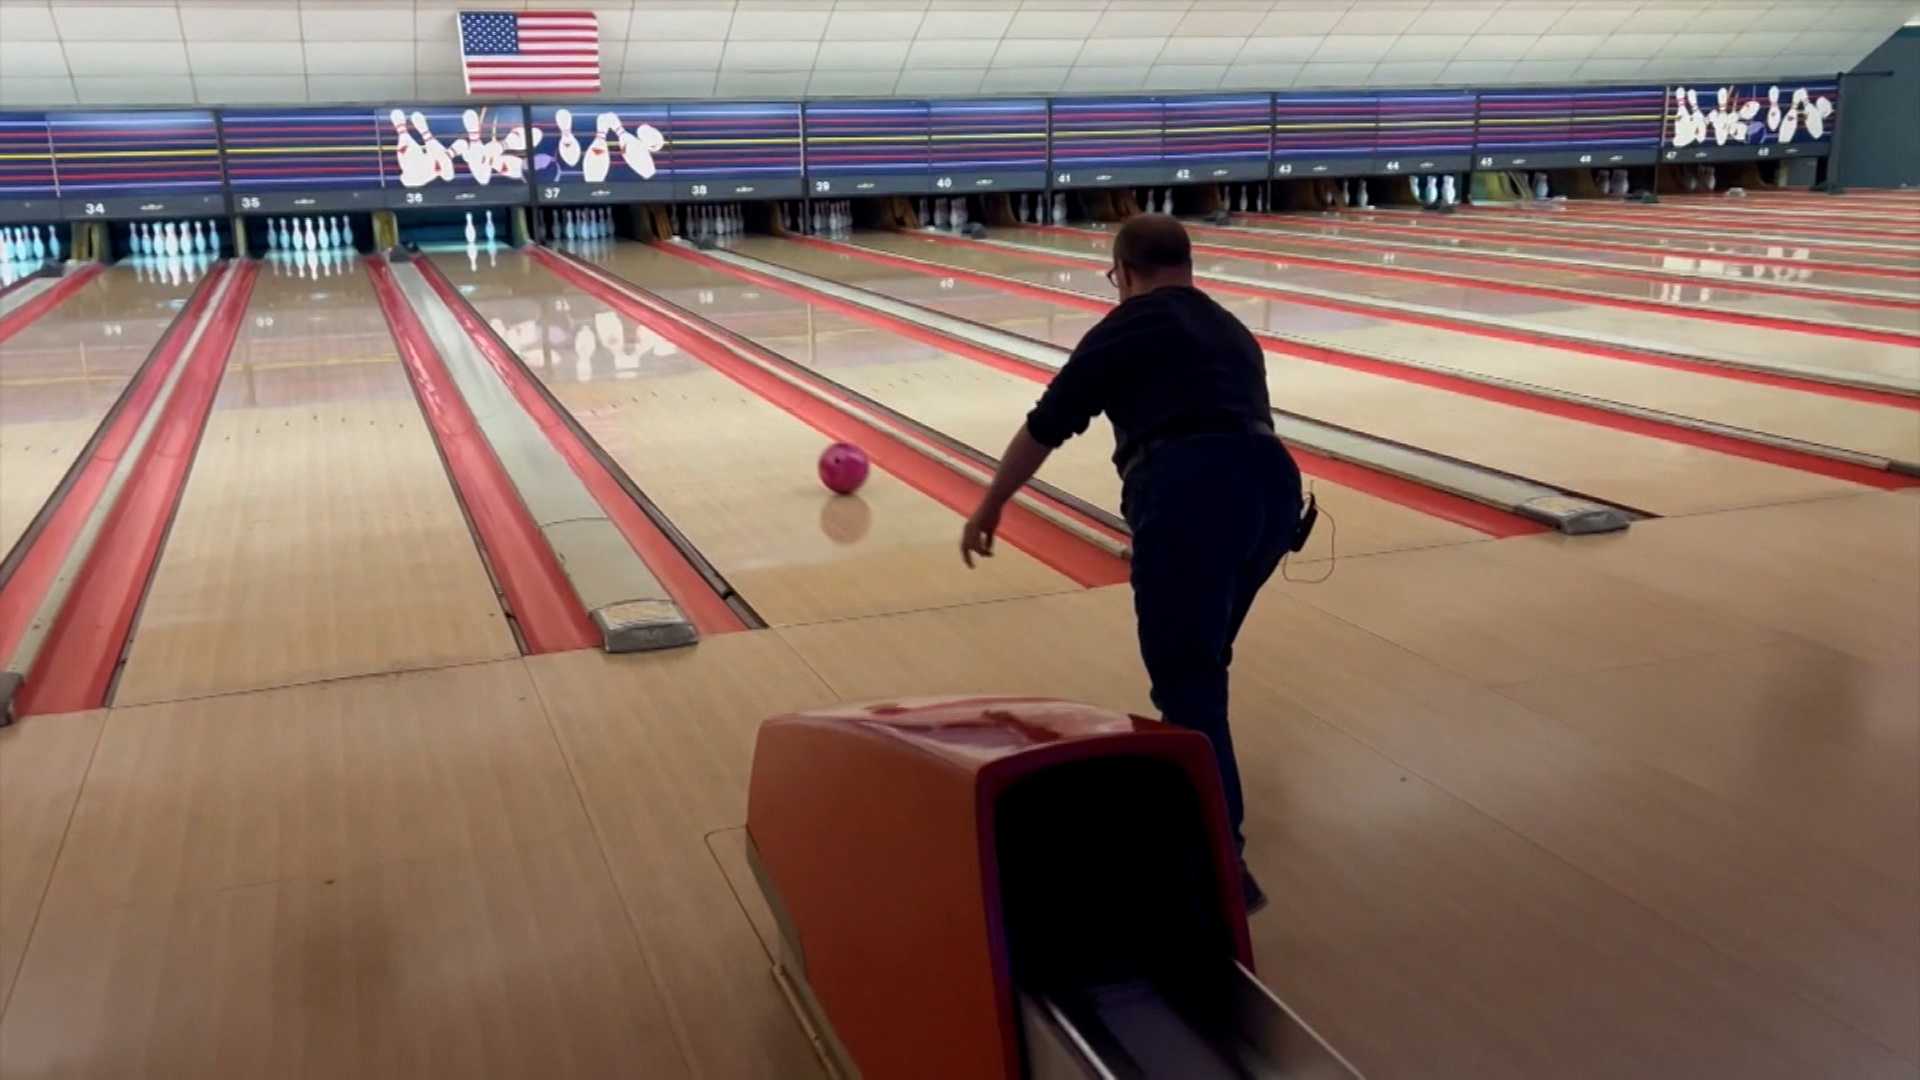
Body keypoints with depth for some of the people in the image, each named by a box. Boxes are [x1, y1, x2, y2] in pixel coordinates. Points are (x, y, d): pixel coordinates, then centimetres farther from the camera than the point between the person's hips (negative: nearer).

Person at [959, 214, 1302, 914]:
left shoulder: (1126, 329, 11)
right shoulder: (1234, 333, 29)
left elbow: (1045, 427, 13)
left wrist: (988, 509, 24)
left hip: (1189, 496, -7)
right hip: (1272, 490, 7)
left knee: (1188, 681, -3)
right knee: (1202, 660, 26)